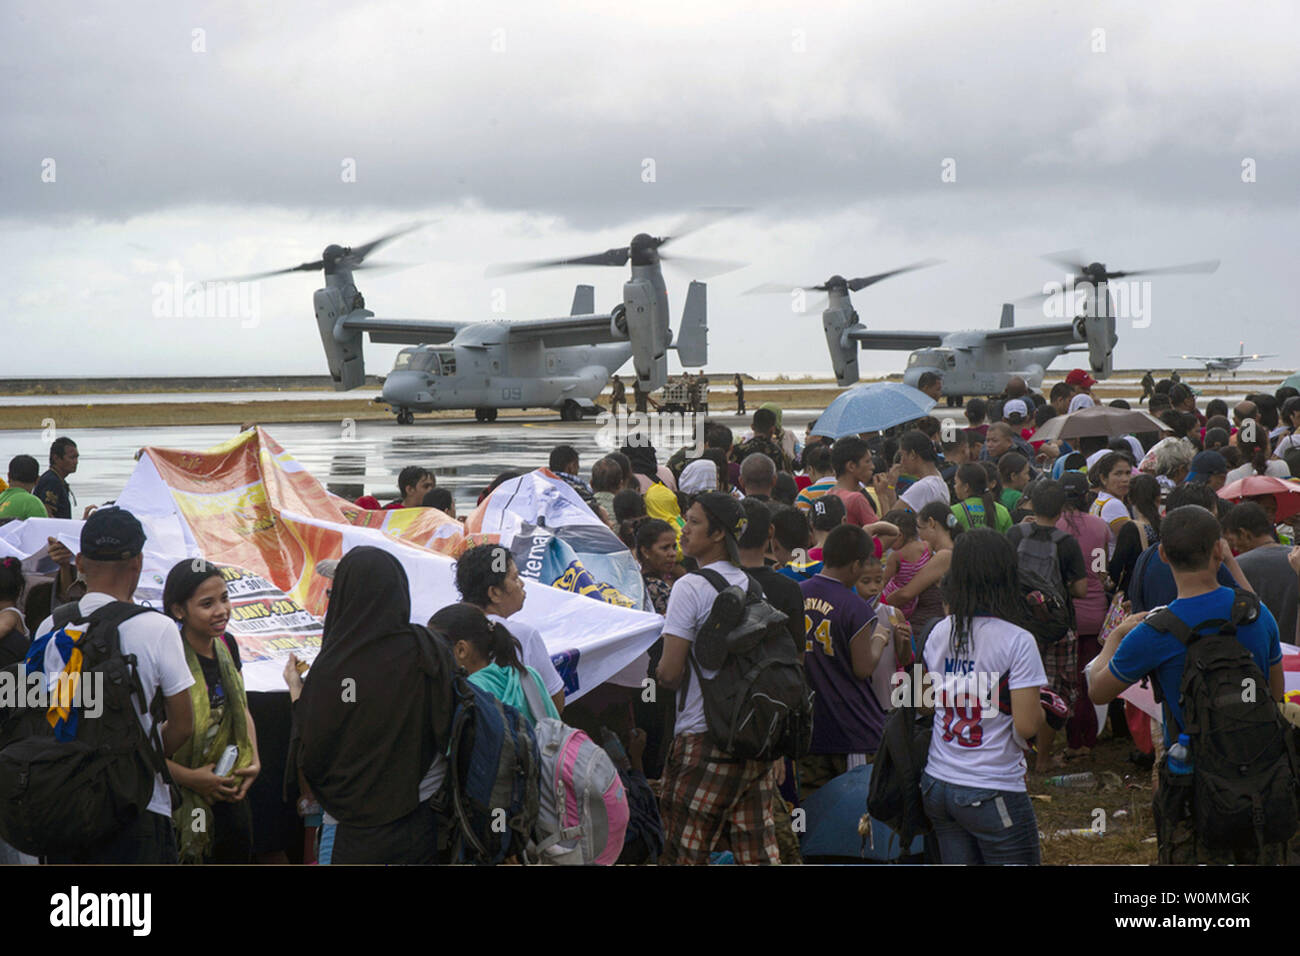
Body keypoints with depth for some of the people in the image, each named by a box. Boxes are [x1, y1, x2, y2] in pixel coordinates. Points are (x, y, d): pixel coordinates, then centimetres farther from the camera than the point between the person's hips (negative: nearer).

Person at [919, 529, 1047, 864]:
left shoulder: (940, 633, 4)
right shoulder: (1017, 641, -15)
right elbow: (1027, 726, -17)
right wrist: (1039, 706, 3)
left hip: (937, 786, 6)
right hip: (993, 794, -6)